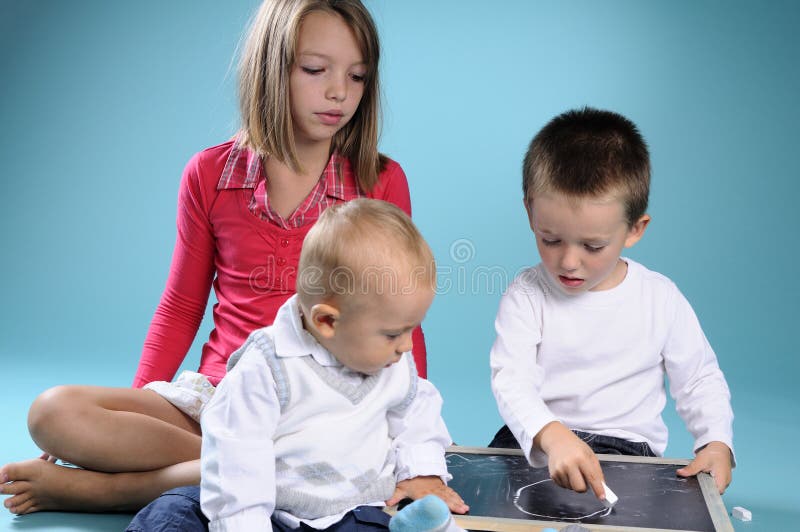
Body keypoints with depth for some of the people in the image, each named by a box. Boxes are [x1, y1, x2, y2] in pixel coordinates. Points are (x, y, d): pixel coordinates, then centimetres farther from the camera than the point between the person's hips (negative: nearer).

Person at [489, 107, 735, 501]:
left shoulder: (661, 299, 0)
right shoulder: (527, 295, -5)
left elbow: (699, 380, 11)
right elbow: (511, 380, -18)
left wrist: (717, 442, -8)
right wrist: (551, 435, -38)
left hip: (629, 449, 0)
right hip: (536, 445, 1)